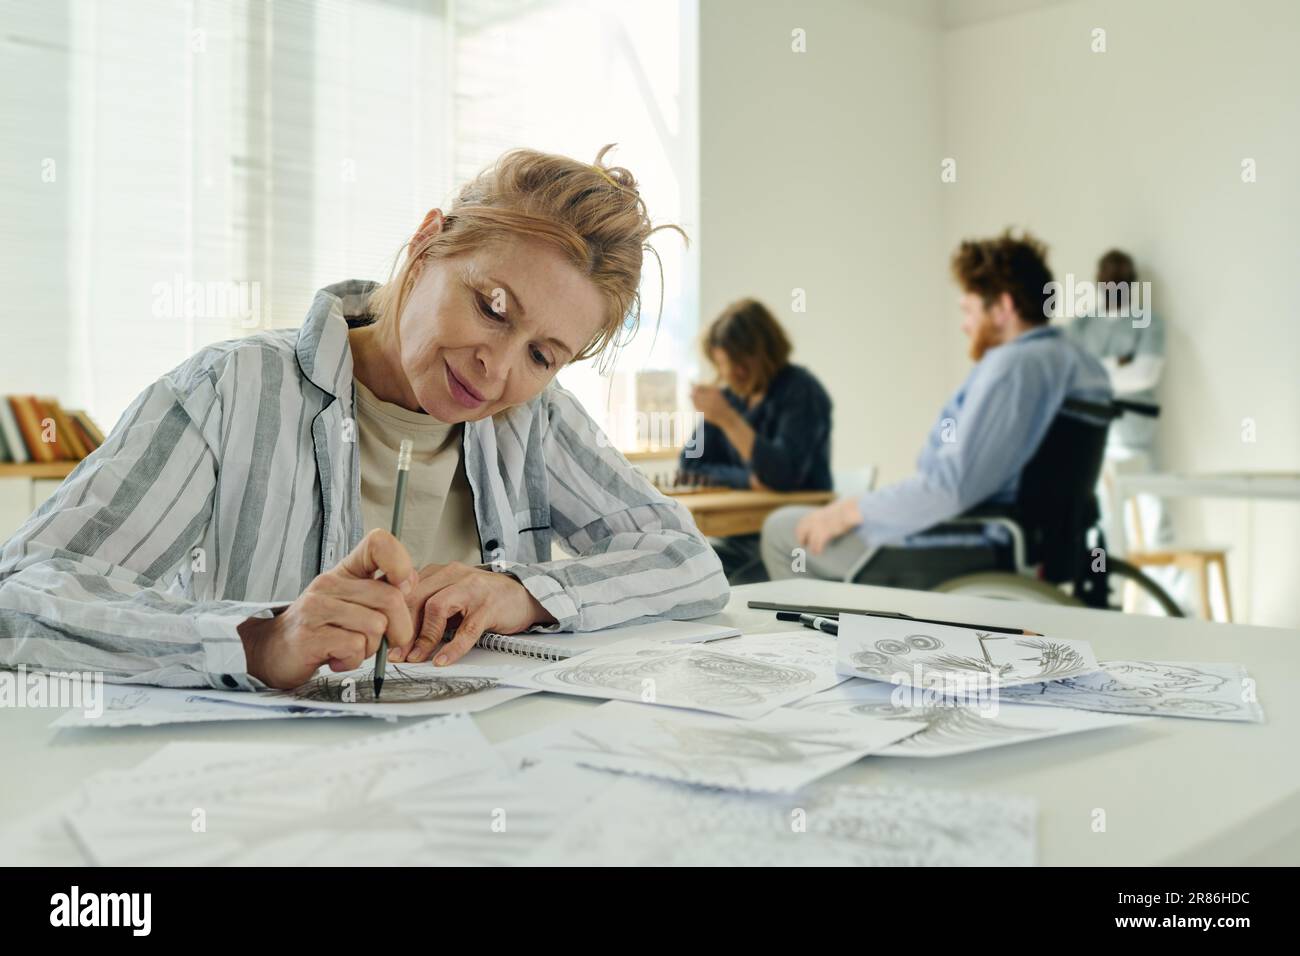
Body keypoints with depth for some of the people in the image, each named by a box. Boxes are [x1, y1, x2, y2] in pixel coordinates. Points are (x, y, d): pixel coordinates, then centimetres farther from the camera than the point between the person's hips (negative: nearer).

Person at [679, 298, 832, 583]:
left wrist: (728, 420, -30)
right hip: (736, 537, 6)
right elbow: (691, 464, 7)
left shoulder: (802, 391, -9)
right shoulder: (730, 394, 8)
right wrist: (748, 479, -10)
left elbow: (784, 474, -22)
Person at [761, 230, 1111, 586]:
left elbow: (952, 486, -29)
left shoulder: (1011, 366, -23)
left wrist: (851, 510, -17)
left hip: (963, 551, -10)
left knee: (782, 528, 3)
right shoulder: (1084, 363, 6)